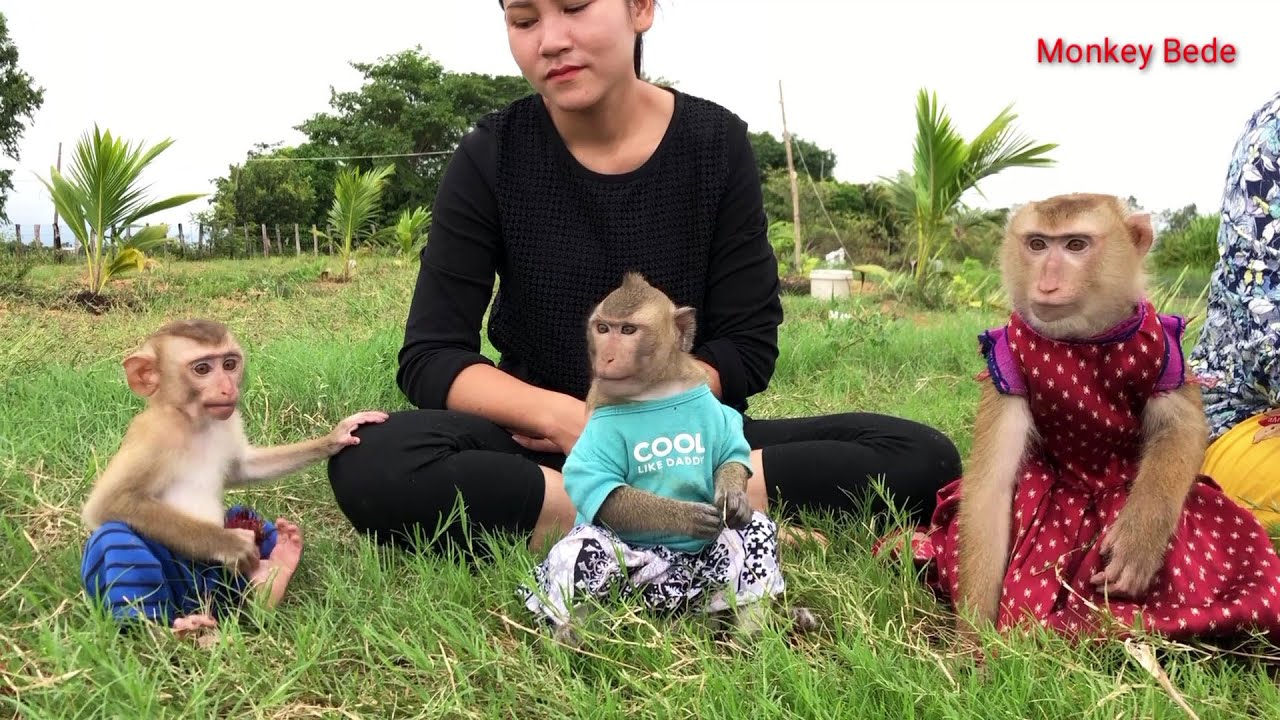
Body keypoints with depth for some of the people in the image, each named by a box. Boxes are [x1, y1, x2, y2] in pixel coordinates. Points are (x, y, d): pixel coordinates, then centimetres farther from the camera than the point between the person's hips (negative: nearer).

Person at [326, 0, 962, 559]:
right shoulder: (492, 157, -3)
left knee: (923, 459, -21)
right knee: (373, 467, -32)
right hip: (543, 448, -1)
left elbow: (748, 349, -2)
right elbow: (430, 357, -8)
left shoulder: (714, 142, -2)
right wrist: (564, 417, -25)